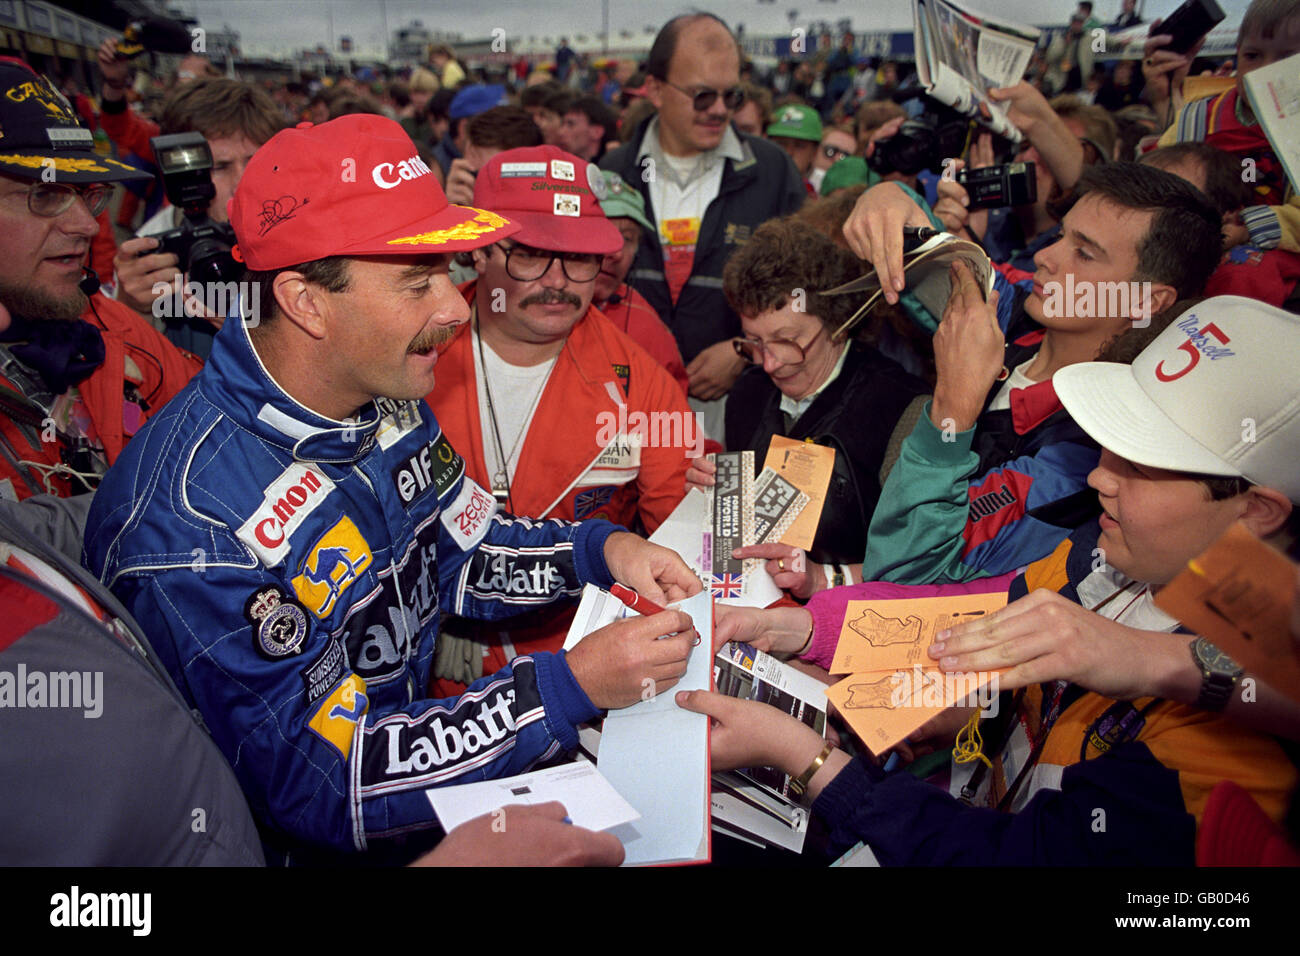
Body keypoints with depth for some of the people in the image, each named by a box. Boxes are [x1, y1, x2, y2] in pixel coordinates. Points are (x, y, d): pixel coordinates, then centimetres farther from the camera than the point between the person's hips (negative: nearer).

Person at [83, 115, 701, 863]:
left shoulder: (387, 398, -5)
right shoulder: (192, 527, -30)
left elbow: (460, 553, 9)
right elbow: (324, 788, -26)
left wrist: (602, 550, -8)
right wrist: (571, 686, -28)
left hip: (422, 748, 7)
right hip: (321, 844, -7)